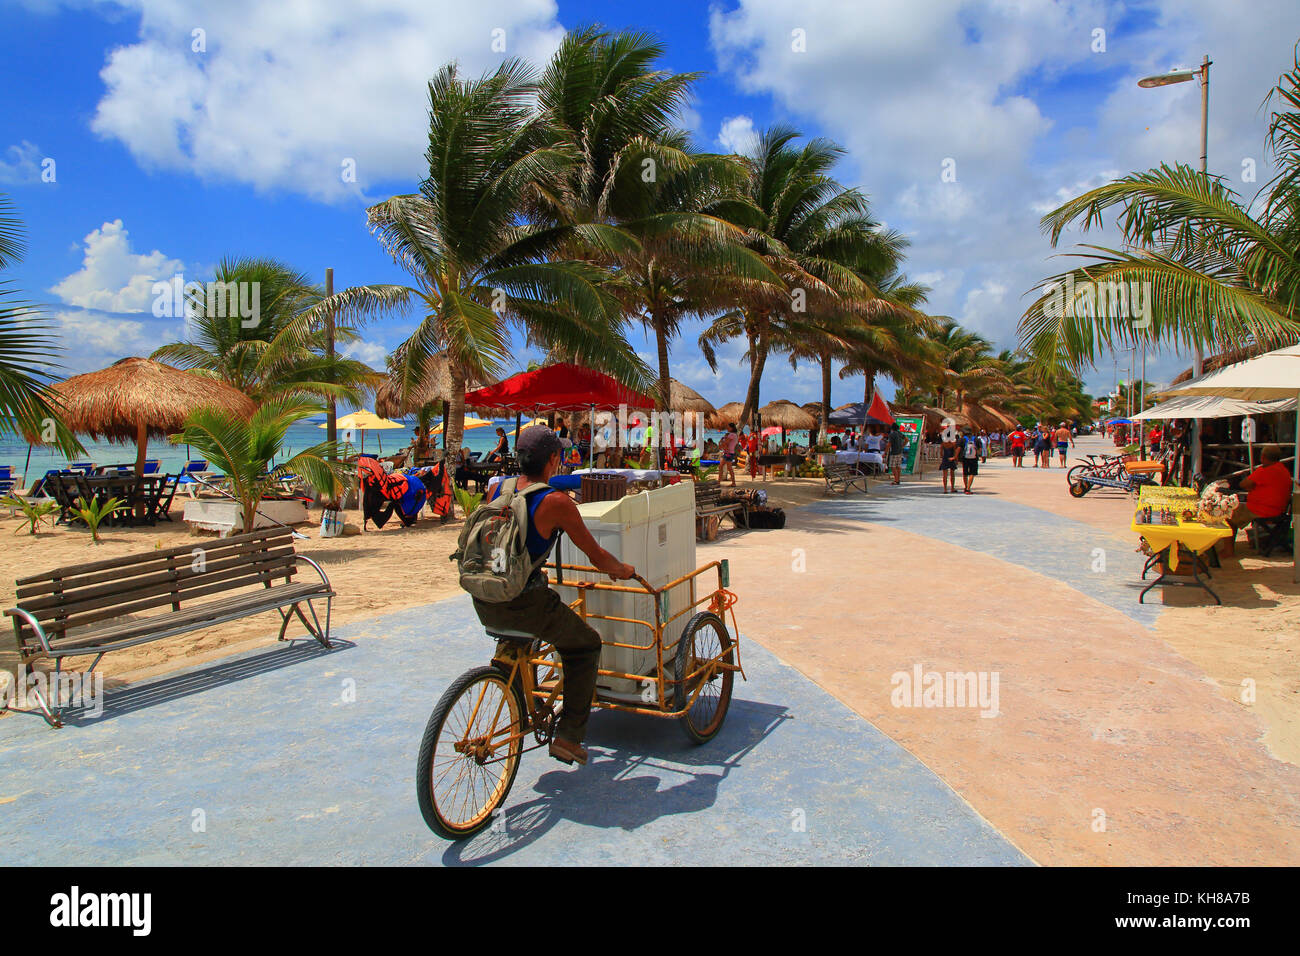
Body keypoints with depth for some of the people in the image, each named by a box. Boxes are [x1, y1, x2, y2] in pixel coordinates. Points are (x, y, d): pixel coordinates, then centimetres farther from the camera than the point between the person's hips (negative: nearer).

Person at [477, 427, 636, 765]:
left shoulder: (497, 489, 7)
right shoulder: (555, 502, -11)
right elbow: (597, 556, -4)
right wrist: (623, 570, 17)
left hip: (483, 604, 7)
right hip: (524, 605, -7)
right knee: (586, 645, 17)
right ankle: (568, 737, 16)